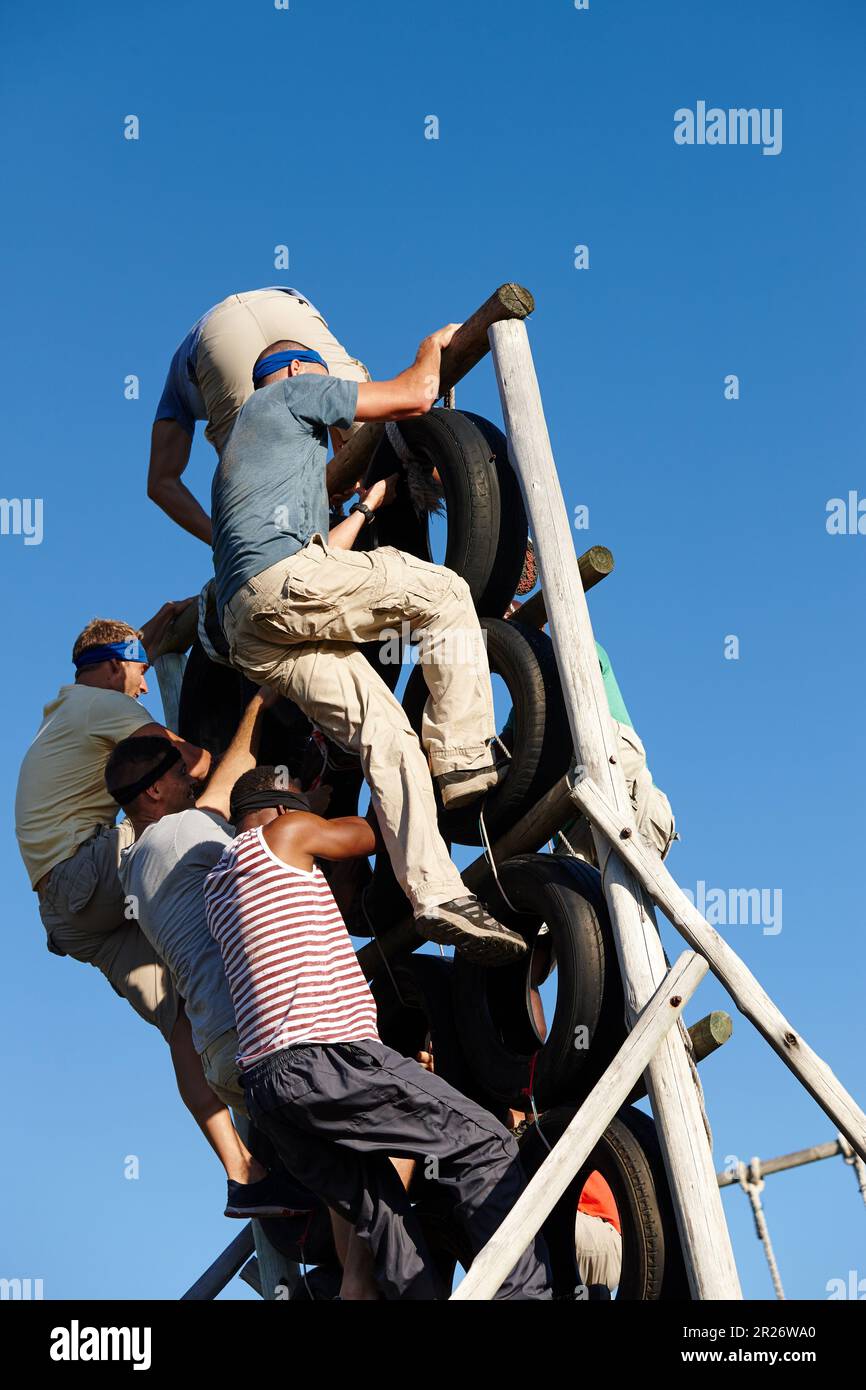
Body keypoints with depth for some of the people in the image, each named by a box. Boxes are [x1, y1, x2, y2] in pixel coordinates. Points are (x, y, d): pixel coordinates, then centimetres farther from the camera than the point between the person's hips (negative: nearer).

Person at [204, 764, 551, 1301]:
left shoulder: (217, 889, 26)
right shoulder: (284, 832, 5)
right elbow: (374, 834, 18)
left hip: (265, 1085, 9)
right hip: (326, 1057, -8)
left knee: (387, 1223, 9)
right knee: (486, 1146, -4)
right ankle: (522, 1293, -13)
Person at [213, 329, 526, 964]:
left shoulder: (242, 451, 40)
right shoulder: (292, 390, 15)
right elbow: (415, 395, 11)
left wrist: (368, 505, 46)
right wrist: (435, 343, 30)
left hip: (251, 636, 8)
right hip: (279, 581, -8)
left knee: (385, 737, -2)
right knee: (444, 593, 0)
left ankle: (437, 896, -13)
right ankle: (465, 763, -7)